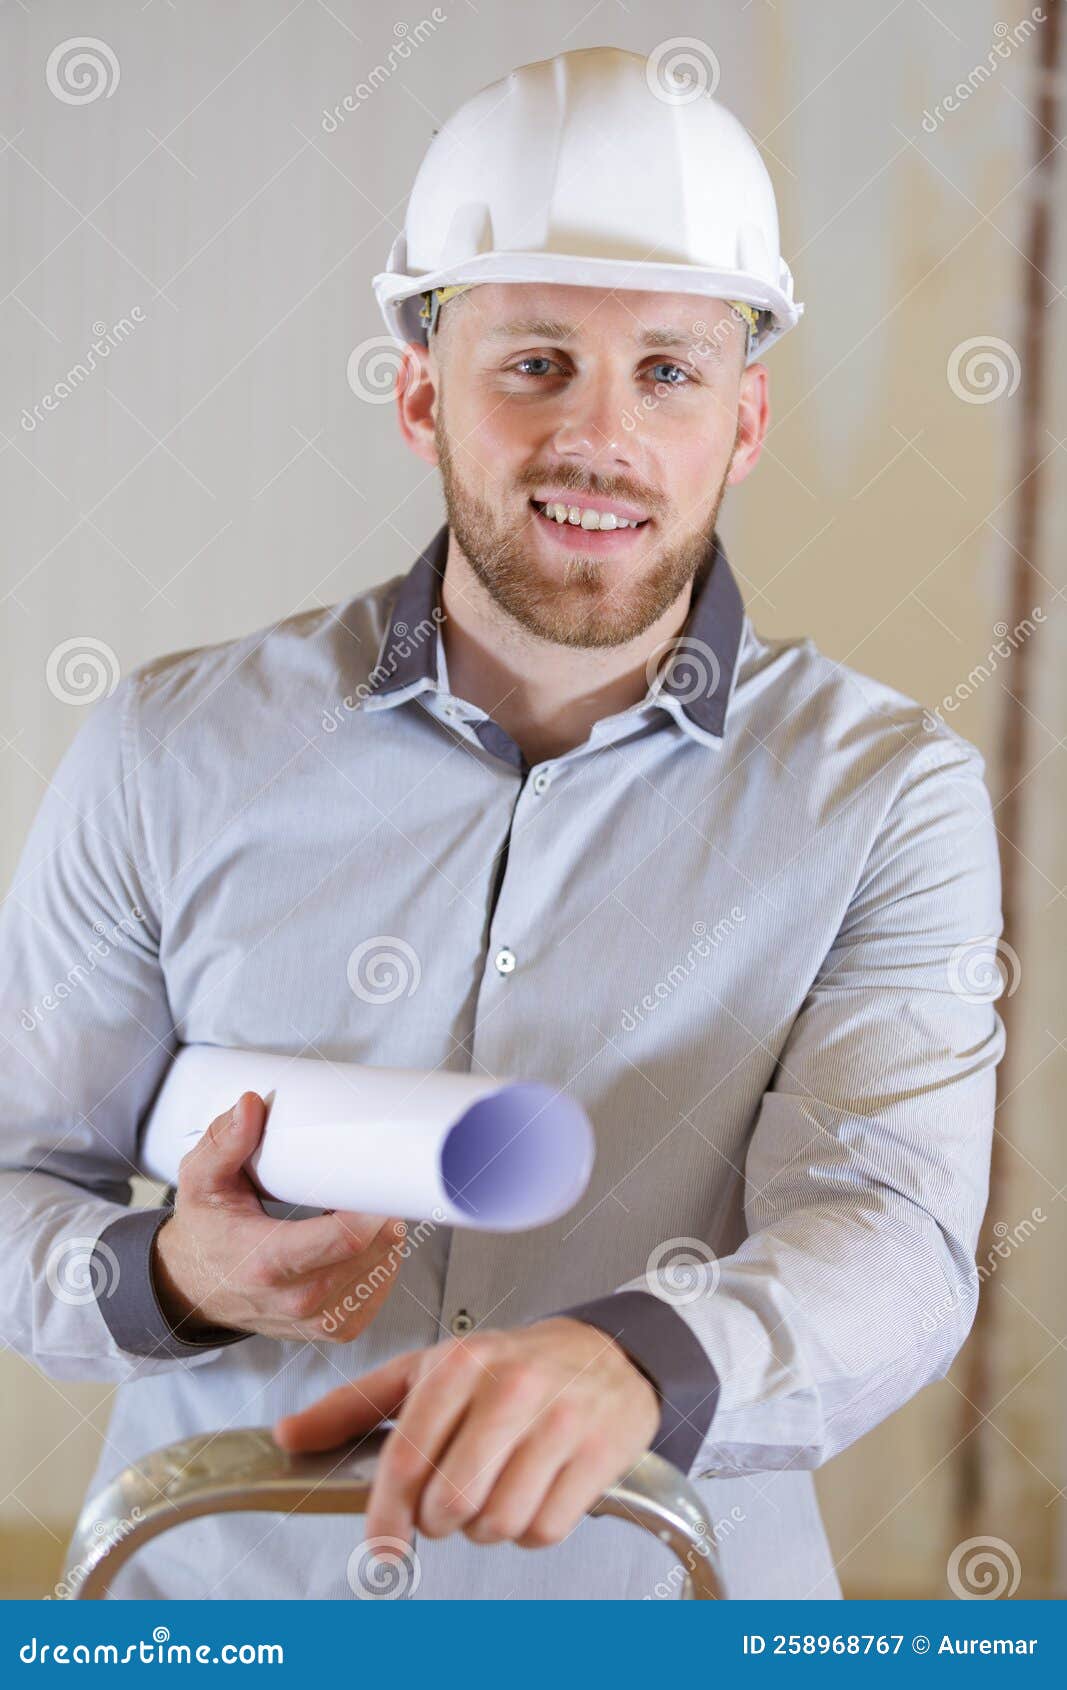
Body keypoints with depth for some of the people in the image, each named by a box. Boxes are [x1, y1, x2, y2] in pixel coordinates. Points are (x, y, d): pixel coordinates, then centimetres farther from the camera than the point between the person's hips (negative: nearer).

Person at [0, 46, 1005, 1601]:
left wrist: (633, 1360, -36)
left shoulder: (888, 797, -4)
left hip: (658, 1609, -1)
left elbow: (890, 1238, -16)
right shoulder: (176, 755, -2)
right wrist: (170, 1281, -19)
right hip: (217, 1592, 2)